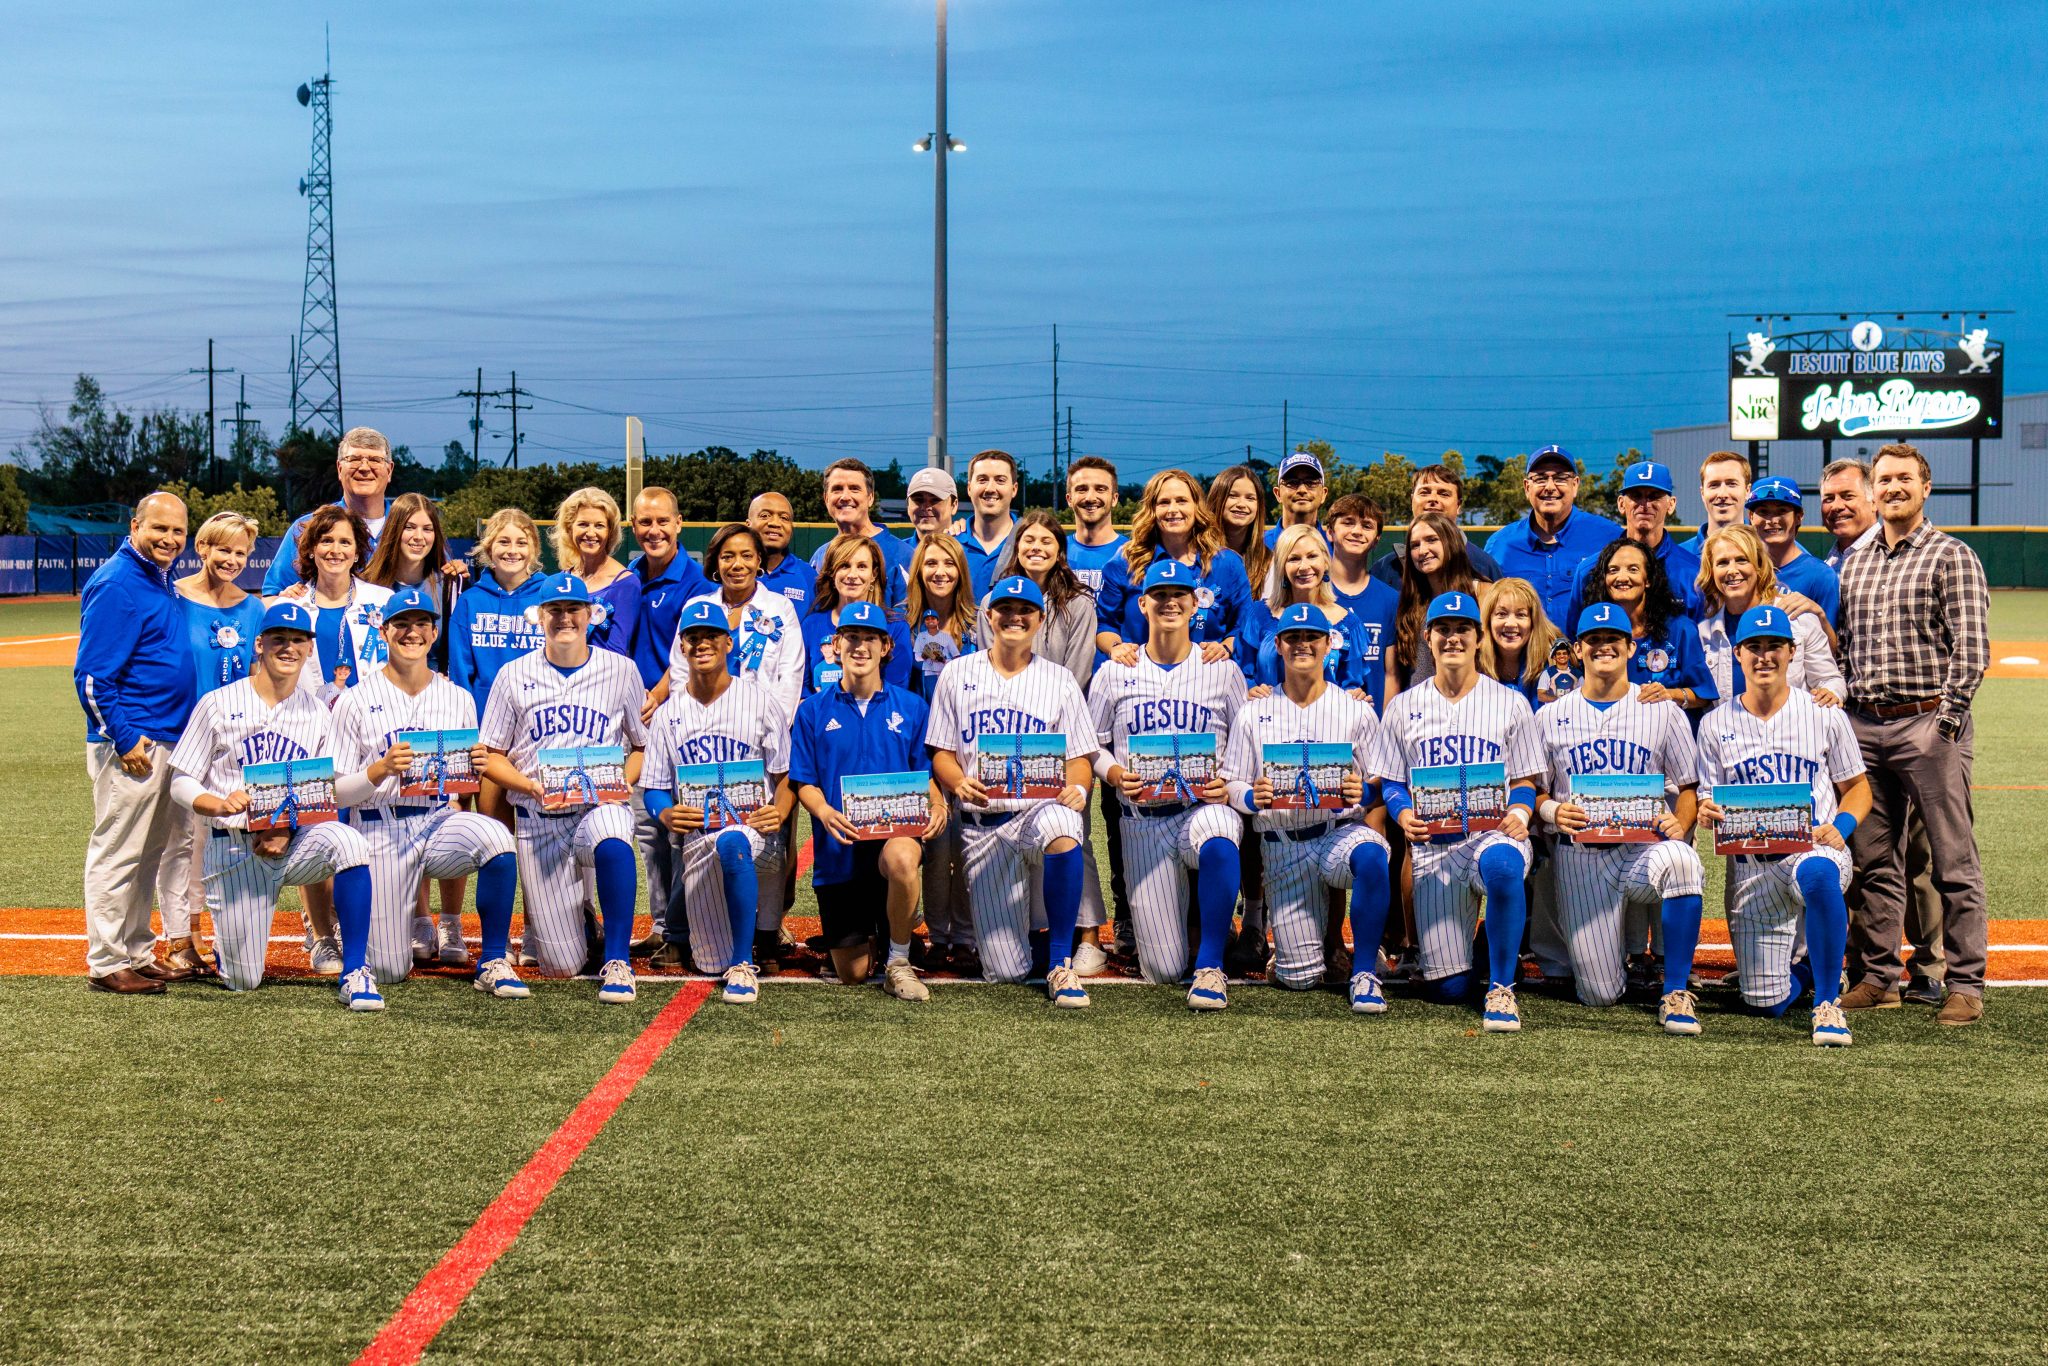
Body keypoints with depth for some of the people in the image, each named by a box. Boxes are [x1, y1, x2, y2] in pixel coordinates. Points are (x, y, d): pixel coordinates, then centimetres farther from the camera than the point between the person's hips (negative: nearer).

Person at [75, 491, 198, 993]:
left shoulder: (163, 581, 14)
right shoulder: (117, 585, -13)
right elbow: (91, 675, -17)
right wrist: (125, 739, -20)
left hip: (167, 741, 10)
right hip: (131, 743, -9)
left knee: (150, 854, 15)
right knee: (117, 853, -3)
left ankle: (136, 954, 24)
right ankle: (106, 964, 4)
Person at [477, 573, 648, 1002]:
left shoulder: (621, 670, 6)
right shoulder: (513, 675, 6)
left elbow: (644, 746, 11)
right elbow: (491, 757, 7)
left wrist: (621, 782, -9)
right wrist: (532, 785, -11)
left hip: (601, 807, -1)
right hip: (537, 819, 1)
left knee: (611, 843, -41)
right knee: (562, 966, -4)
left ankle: (617, 963, -27)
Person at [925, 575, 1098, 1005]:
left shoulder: (1060, 680, 12)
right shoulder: (958, 674, 12)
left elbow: (1079, 758, 8)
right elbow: (941, 752, 8)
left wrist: (1076, 788, -15)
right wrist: (960, 784, -14)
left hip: (1042, 807, 0)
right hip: (982, 823, 1)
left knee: (1061, 829, -42)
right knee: (1005, 973, -6)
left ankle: (1061, 964, -26)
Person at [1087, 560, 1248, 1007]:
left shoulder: (1223, 671, 7)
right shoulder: (1114, 673, 8)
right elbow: (1092, 746, 11)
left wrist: (1230, 783, -11)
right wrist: (1115, 774, -9)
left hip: (1207, 806, -1)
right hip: (1143, 819, 1)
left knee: (1218, 847, -43)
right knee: (1162, 971, -2)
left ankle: (1210, 967, -26)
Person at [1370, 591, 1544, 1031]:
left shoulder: (1512, 703, 10)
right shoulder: (1404, 707, 13)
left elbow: (1525, 781, 8)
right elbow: (1391, 783, 12)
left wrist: (1519, 813, -14)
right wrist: (1404, 815, -10)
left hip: (1494, 833, -1)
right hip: (1433, 844, 2)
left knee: (1501, 863, -43)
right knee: (1446, 989, -6)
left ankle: (1501, 988, -24)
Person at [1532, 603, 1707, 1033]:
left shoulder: (1663, 711, 9)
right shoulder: (1551, 716, 11)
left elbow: (1689, 787, 8)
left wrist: (1679, 824, -14)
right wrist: (1553, 811, -12)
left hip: (1647, 843, -1)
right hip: (1581, 855, 1)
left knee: (1681, 860, -41)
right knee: (1600, 994, -6)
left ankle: (1675, 991, -25)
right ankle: (1620, 942, 33)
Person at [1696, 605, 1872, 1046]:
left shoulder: (1823, 715, 5)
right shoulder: (1715, 725, 8)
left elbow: (1857, 787, 10)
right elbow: (1709, 803, 9)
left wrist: (1841, 827, -11)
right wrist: (1707, 812, -16)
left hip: (1815, 848, -2)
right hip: (1750, 867, 2)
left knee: (1816, 873, -43)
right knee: (1767, 1002, -5)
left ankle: (1828, 1002, -26)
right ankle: (1808, 963, 32)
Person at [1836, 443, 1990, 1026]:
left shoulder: (1952, 556, -1)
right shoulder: (1853, 565, 17)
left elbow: (1970, 649, -8)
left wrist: (1944, 721, -14)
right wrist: (1839, 708, 7)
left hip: (1928, 722, -5)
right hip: (1863, 726, 6)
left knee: (1953, 862, -3)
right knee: (1874, 862, 9)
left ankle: (1965, 984, 1)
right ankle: (1879, 977, 17)